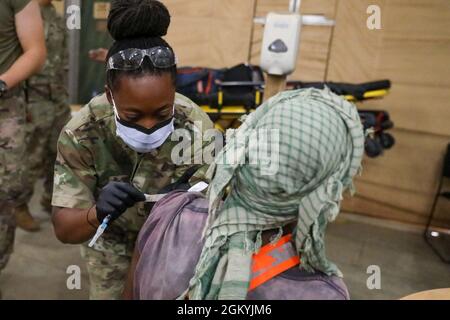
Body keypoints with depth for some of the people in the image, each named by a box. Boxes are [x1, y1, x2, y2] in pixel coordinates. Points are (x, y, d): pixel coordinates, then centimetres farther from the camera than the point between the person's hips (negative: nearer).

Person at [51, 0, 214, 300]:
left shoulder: (198, 129, -33)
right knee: (105, 292, 18)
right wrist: (97, 213, -51)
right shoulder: (81, 133, -32)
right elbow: (64, 228, -30)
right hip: (107, 229, 0)